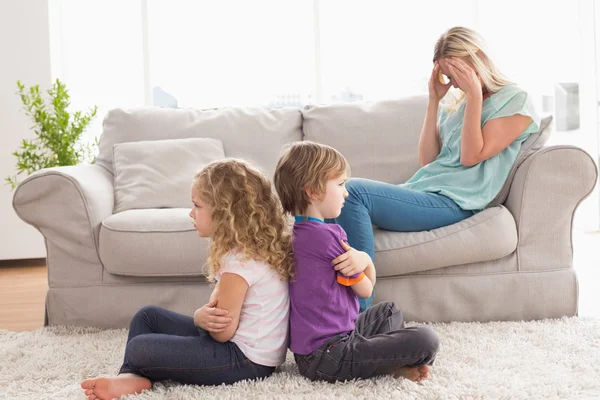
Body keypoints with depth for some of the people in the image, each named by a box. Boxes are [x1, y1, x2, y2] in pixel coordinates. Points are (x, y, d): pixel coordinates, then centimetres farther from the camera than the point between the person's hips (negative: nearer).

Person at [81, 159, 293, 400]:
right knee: (148, 316, 15)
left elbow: (223, 332, -25)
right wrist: (205, 317, -16)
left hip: (246, 360, -10)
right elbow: (221, 311, 6)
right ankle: (133, 377, 2)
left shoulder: (241, 260, -24)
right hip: (238, 341, 11)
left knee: (140, 348, -19)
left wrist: (201, 317, -5)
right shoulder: (251, 249, 8)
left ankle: (137, 371, 13)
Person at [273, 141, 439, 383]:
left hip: (311, 346, 10)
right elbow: (365, 289, -7)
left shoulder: (293, 234, 9)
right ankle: (395, 368, 8)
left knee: (388, 311, 31)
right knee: (426, 339, -18)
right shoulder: (329, 235, -19)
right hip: (328, 356, -10)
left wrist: (363, 260, -13)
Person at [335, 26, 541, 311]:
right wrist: (434, 99, 11)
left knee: (353, 191, -27)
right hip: (421, 192, 8)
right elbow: (427, 161, 13)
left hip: (450, 203, -7)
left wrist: (475, 95, -7)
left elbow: (471, 156, -8)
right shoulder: (456, 106, 23)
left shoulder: (515, 101, 3)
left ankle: (360, 312, -27)